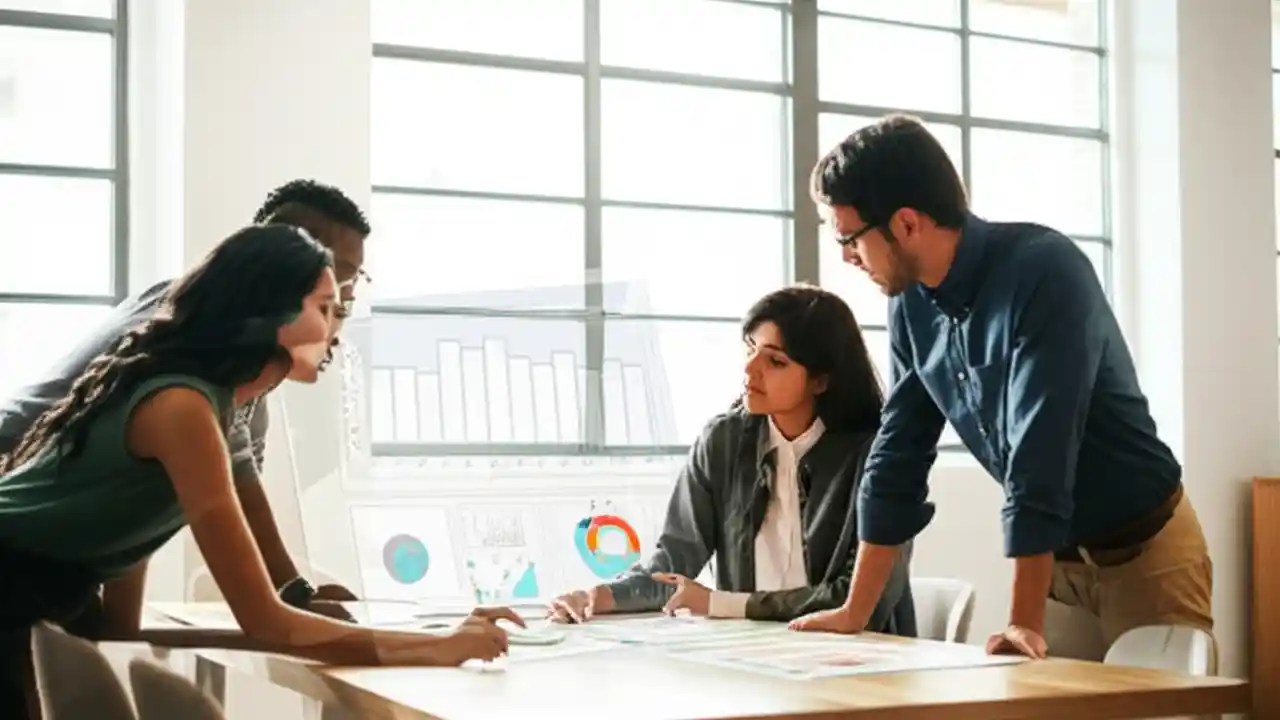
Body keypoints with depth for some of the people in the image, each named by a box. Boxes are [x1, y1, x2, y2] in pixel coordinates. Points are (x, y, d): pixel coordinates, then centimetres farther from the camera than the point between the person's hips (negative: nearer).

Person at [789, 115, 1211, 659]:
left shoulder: (1044, 271, -26)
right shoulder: (911, 300, -5)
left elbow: (1038, 458, -30)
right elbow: (898, 455, 2)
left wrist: (1024, 623, -31)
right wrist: (855, 612, 2)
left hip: (1143, 549, -6)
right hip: (1052, 550, 6)